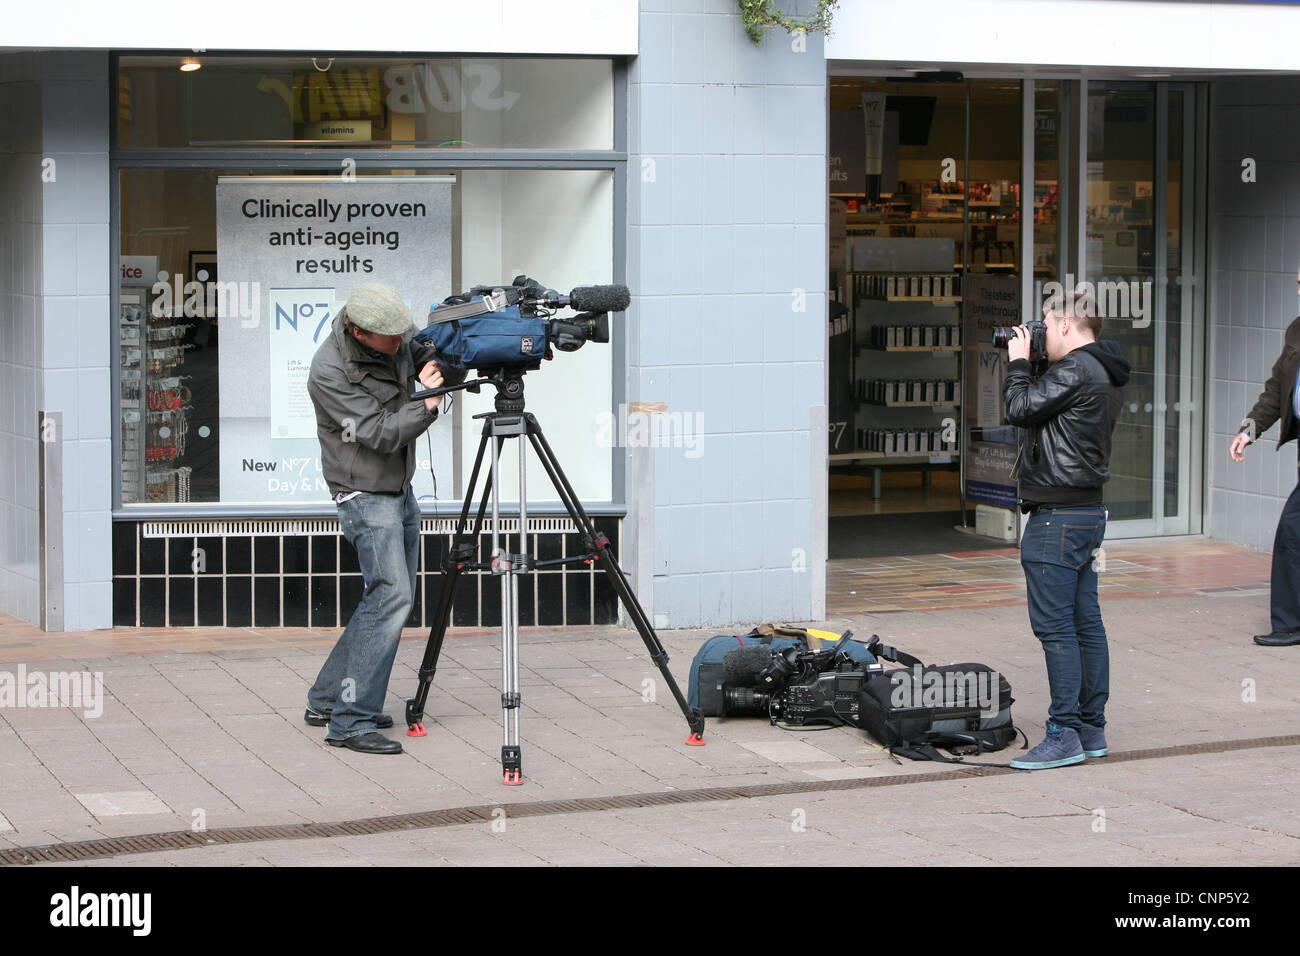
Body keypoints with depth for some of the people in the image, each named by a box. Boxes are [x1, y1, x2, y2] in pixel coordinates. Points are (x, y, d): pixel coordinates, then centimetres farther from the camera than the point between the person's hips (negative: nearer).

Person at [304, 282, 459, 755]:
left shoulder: (398, 340, -2)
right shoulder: (328, 373, -23)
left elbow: (438, 358, 13)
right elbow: (380, 433, -24)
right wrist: (426, 404, -34)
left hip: (400, 492, 9)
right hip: (365, 495, -9)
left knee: (387, 599, 13)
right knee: (391, 594, -20)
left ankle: (326, 700, 24)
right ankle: (349, 723, -20)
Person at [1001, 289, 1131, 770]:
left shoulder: (1075, 370, -15)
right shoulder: (1104, 375, 16)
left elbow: (1020, 408, -17)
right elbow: (1044, 410, 21)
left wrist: (1018, 361, -3)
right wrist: (1028, 365, 14)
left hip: (1057, 516, -10)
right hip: (1088, 512, 10)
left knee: (1054, 625, -8)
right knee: (1085, 622, 11)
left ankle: (1064, 733, -9)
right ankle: (1092, 729, 16)